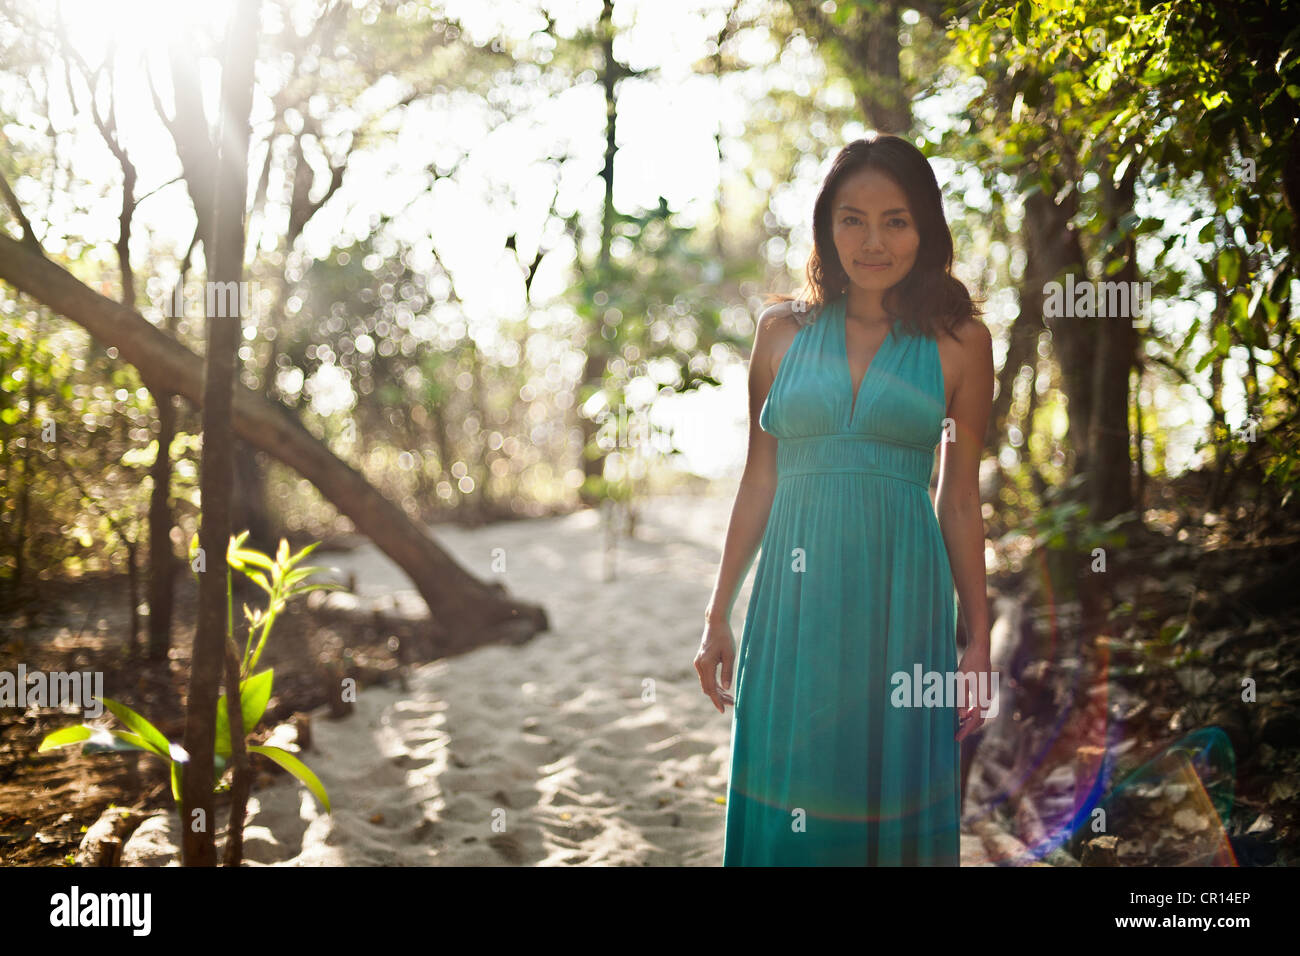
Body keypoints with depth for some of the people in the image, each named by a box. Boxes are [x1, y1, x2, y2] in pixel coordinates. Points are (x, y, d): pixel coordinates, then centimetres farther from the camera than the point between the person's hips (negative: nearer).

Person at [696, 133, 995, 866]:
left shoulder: (959, 340, 3)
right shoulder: (784, 329, 6)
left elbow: (962, 499, 5)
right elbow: (759, 481, 9)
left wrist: (979, 637, 3)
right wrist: (719, 615, 8)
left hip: (901, 593, -1)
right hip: (795, 593, 1)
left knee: (893, 798, 6)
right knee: (786, 794, 5)